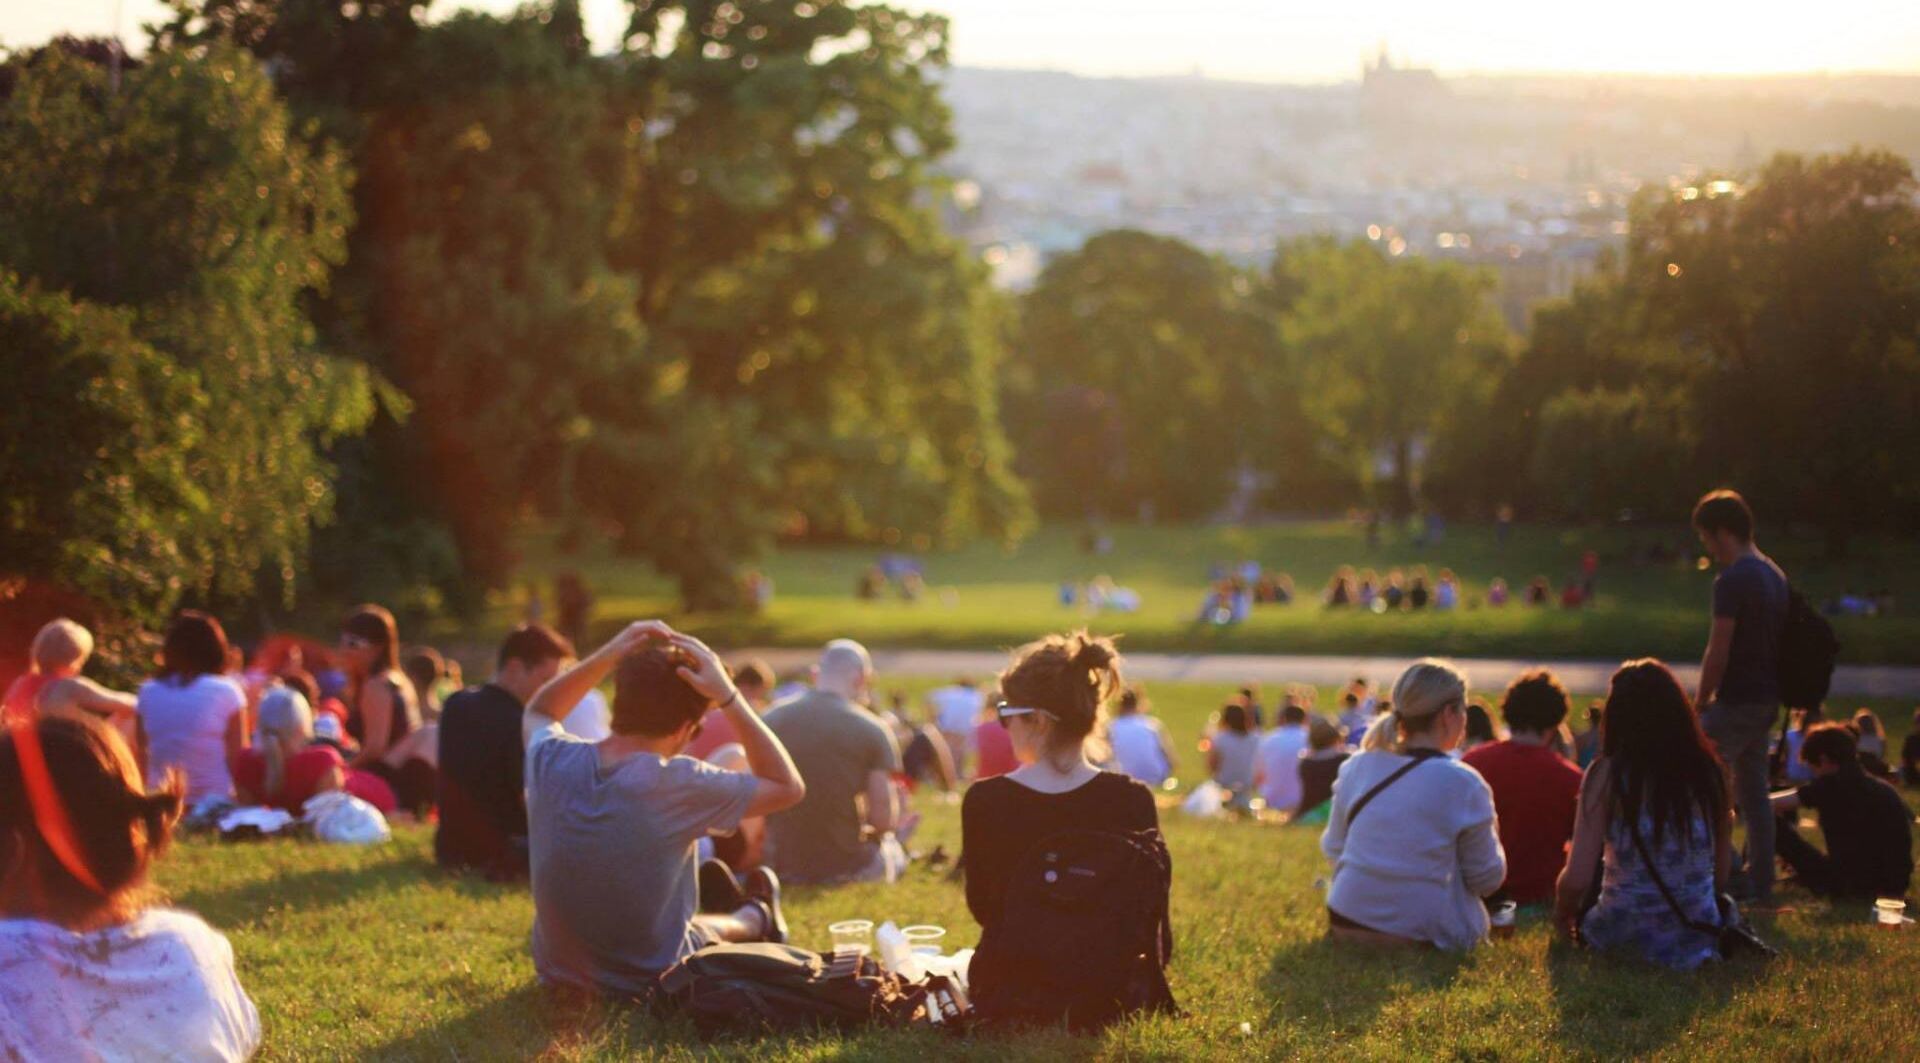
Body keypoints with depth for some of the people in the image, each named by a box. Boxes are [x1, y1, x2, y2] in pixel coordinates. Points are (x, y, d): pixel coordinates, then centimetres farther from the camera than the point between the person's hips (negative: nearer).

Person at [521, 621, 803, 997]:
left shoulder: (551, 760, -15)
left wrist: (607, 656, -3)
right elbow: (788, 787, -12)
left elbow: (538, 713, 11)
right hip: (649, 983, -5)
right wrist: (729, 697, -17)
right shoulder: (678, 784, -28)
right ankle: (756, 919, 57)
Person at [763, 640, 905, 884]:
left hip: (784, 864, 2)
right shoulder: (872, 730, -8)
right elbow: (883, 820, -10)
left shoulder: (772, 717, 0)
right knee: (892, 852, 33)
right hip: (847, 868, -2)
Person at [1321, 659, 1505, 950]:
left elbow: (1332, 848, 11)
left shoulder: (1356, 768, 2)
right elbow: (1487, 879, -3)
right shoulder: (1462, 784, -13)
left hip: (1345, 927, 5)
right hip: (1422, 939, -5)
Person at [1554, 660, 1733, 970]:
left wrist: (1562, 914, 8)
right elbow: (1722, 871, 4)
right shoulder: (1708, 769, -3)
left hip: (1625, 936, -3)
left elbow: (1577, 879, -14)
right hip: (1699, 941, 3)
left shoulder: (1607, 774, -12)